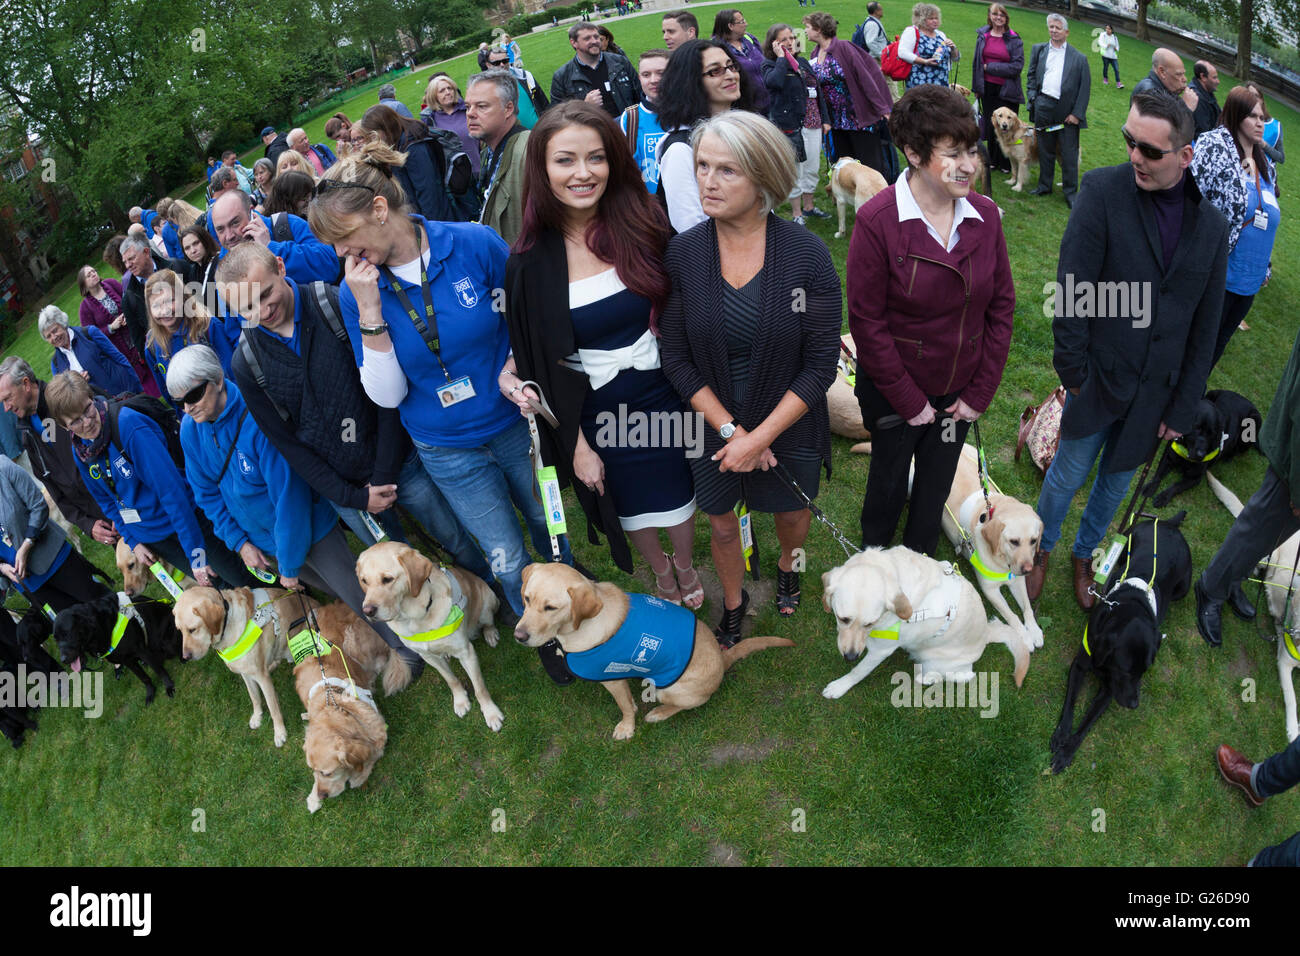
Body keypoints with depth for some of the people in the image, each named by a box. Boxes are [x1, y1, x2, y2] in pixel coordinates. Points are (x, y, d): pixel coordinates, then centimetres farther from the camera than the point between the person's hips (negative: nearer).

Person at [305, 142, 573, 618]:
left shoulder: (474, 244, -16)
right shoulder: (356, 290, -11)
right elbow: (388, 395, -15)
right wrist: (369, 310, -24)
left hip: (517, 423, 0)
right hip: (450, 453, 1)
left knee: (551, 529, 20)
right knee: (508, 563, 10)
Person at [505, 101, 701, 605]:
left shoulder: (644, 223, -11)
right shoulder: (531, 261, -14)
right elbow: (542, 363, -8)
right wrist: (577, 445, -8)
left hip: (662, 394, 1)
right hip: (595, 411, 0)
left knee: (678, 492, 20)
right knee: (631, 505, 21)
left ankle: (686, 566, 51)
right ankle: (659, 571, 52)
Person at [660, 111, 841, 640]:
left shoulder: (807, 254, -18)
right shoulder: (681, 254, -13)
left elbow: (821, 364, -15)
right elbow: (676, 359, -9)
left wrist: (759, 437, -19)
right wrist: (730, 431, -15)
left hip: (788, 425, 0)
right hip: (712, 424, 1)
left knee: (791, 513, 23)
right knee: (722, 523, 18)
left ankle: (788, 566, 58)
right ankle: (733, 601, 48)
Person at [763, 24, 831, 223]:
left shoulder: (803, 63, 14)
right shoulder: (771, 66, -6)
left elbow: (818, 92, 18)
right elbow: (773, 82, -31)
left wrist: (825, 119, 14)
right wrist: (781, 58, -19)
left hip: (813, 125, 7)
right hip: (791, 128, -7)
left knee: (812, 169, 14)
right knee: (794, 172, 0)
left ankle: (808, 206, 30)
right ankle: (796, 213, 12)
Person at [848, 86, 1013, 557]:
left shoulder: (985, 214, -7)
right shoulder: (877, 221, -20)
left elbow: (1002, 307, 0)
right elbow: (867, 321, -17)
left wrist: (980, 392, -3)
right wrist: (909, 401, -13)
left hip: (959, 391, 4)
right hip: (894, 393, -3)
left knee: (937, 486, 20)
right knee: (889, 481, 17)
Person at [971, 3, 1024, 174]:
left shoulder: (1014, 39, -4)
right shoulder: (983, 35, 6)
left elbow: (1017, 66, -11)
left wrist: (990, 67, -12)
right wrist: (976, 87, 10)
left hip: (1007, 90, -3)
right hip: (988, 88, 3)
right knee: (990, 125, 9)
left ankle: (1006, 164, 11)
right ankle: (993, 160, 22)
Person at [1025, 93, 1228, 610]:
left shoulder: (1212, 225, -3)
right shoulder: (1104, 189, -13)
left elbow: (1205, 327, 3)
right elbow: (1072, 288, -13)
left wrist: (1183, 408, 2)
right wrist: (1072, 369, -13)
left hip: (1157, 391, 3)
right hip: (1101, 375, -3)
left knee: (1117, 481, 18)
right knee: (1069, 472, 10)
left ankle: (1084, 554, 41)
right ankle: (1040, 549, 35)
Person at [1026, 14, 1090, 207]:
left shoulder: (1079, 58, 2)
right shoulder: (1038, 50, 10)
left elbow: (1085, 87, 1)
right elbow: (1031, 75, 15)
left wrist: (1077, 113, -7)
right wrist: (1033, 97, -1)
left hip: (1067, 110, -2)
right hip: (1043, 107, 3)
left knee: (1069, 154, 0)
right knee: (1045, 151, 13)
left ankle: (1070, 192, 8)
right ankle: (1044, 186, 26)